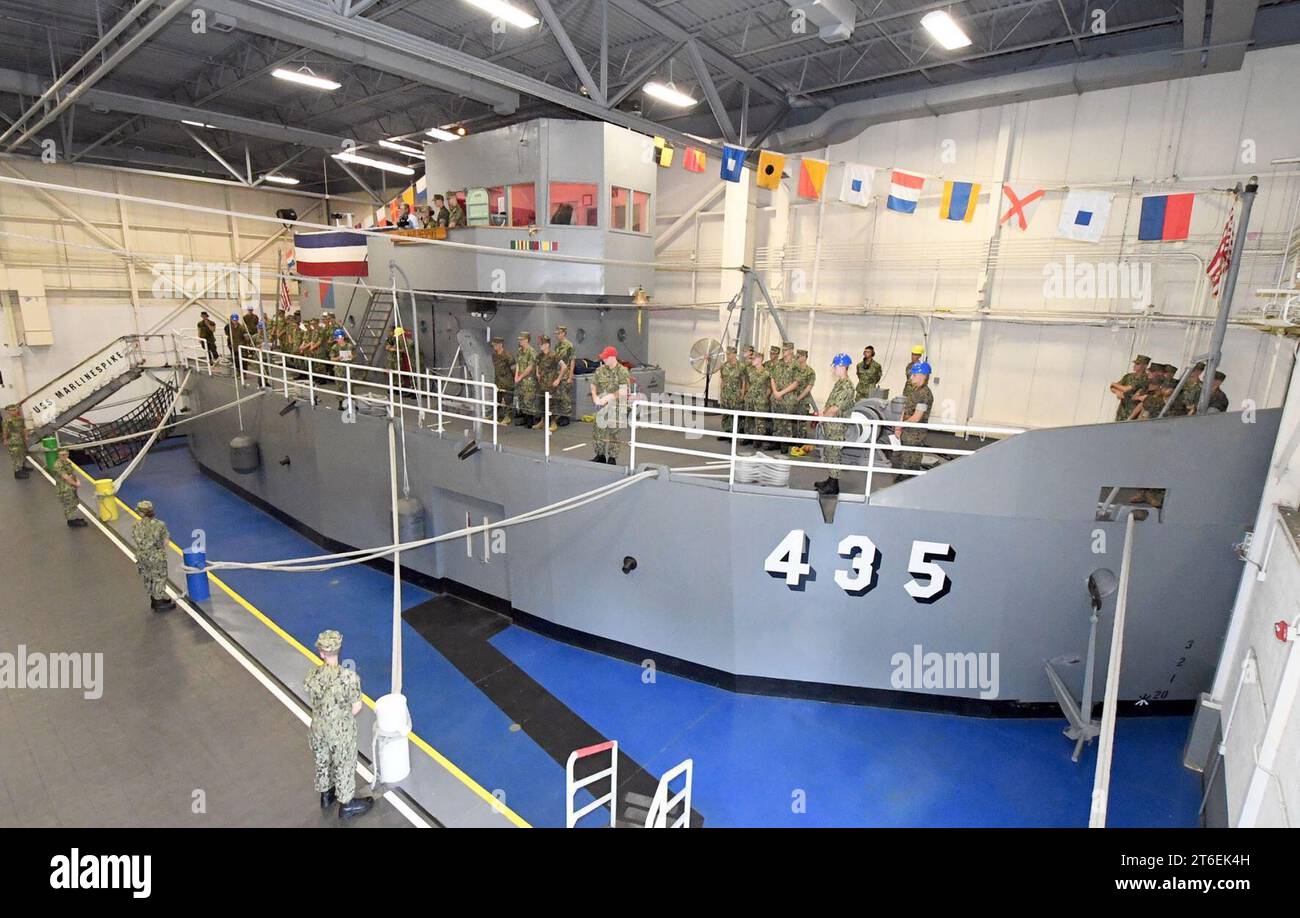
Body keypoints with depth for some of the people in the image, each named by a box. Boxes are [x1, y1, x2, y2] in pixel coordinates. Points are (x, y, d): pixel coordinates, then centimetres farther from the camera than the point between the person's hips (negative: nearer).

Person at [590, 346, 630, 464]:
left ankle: (612, 458, 11)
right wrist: (595, 397, -5)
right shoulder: (600, 370, 6)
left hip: (616, 407, -5)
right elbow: (593, 385, 13)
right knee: (599, 430, 11)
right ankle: (600, 455, 25)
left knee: (614, 432, 1)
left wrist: (608, 397, -21)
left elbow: (623, 391, -17)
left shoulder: (623, 372, -11)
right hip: (602, 406, 5)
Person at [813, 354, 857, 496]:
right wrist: (822, 412, 6)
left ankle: (833, 487, 7)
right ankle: (831, 479, 31)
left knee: (834, 455, -2)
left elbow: (835, 409, -24)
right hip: (830, 427, 10)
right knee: (829, 453, 18)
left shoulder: (847, 387, -20)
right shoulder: (839, 383, 11)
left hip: (837, 428, -10)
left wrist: (822, 416, -9)